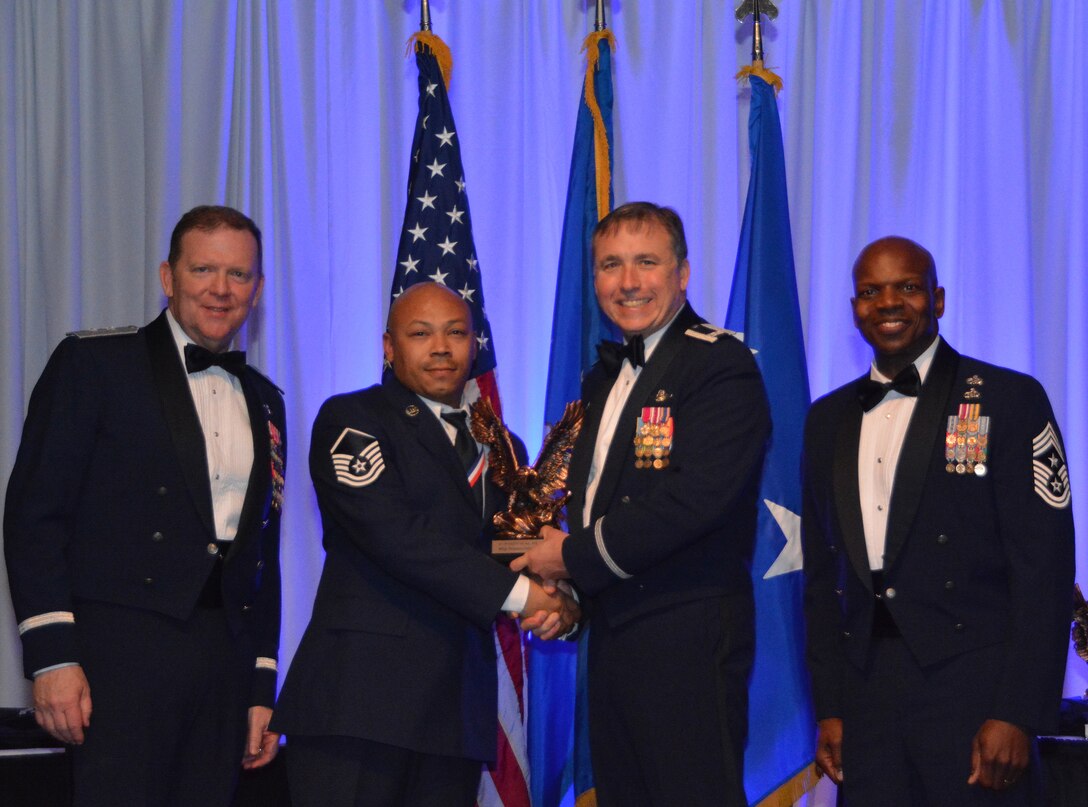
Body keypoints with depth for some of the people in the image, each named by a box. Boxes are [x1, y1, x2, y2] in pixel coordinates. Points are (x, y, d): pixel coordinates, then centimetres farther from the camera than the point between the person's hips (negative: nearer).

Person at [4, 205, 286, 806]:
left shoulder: (263, 401, 19)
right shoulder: (93, 363, 2)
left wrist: (262, 686, 15)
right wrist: (52, 655, -12)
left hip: (226, 664, 5)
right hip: (121, 658, -5)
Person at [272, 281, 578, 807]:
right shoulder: (349, 420, 1)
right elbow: (394, 535, -12)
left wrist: (554, 604, -7)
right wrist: (516, 592, -12)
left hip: (457, 706, 6)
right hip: (358, 701, -6)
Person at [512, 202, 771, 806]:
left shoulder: (722, 367, -10)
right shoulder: (606, 377, 18)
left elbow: (693, 499, -22)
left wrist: (575, 556, -13)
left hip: (687, 642, -8)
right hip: (611, 636, 8)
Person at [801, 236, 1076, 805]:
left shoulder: (1011, 400, -2)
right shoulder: (828, 419, 13)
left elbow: (1043, 567, -7)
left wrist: (1016, 715, -14)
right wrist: (828, 708, 7)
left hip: (972, 693, -4)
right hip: (864, 699, 4)